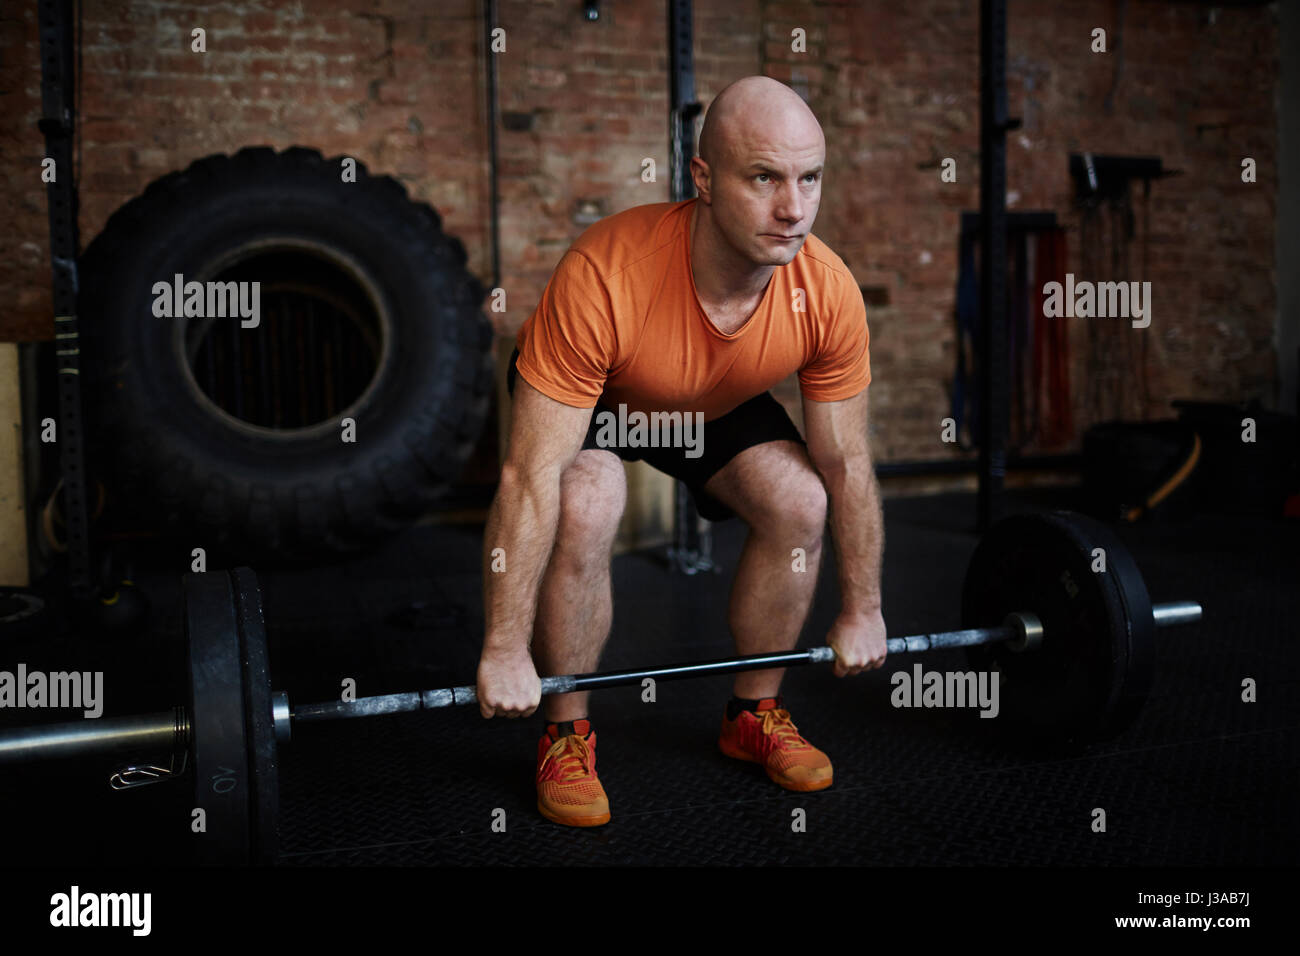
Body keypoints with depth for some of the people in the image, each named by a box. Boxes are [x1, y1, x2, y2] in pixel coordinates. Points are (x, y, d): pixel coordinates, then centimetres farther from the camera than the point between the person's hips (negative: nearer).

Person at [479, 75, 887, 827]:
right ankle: (568, 734, -7)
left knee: (799, 504, -17)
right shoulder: (604, 278, -42)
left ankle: (755, 714, 7)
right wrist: (506, 652, -33)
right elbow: (532, 477, -38)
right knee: (586, 512, -31)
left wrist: (862, 611, -7)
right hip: (581, 393, -3)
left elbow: (847, 464, -16)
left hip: (721, 403, 4)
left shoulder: (829, 293, -29)